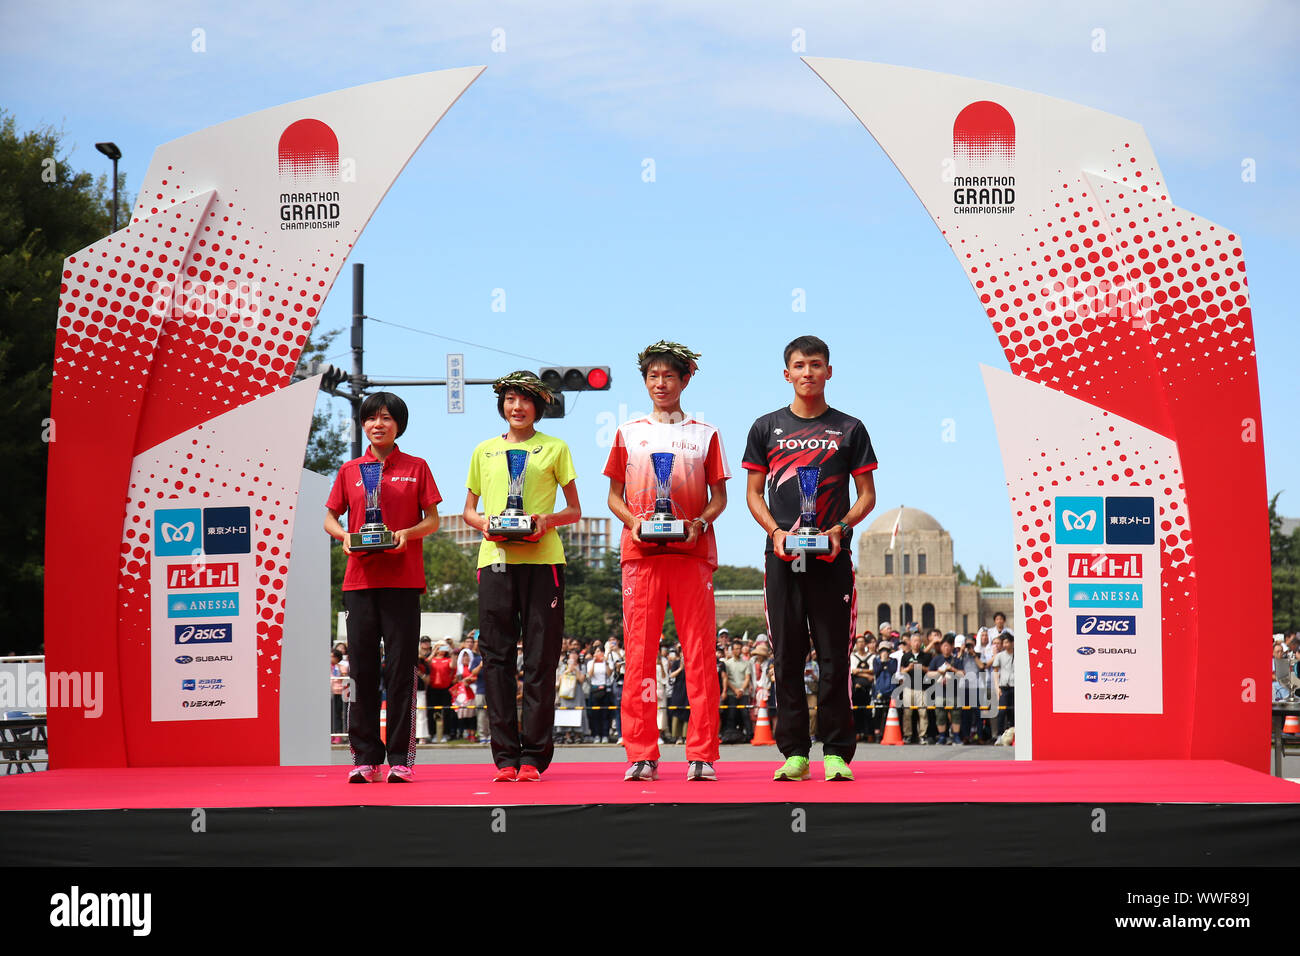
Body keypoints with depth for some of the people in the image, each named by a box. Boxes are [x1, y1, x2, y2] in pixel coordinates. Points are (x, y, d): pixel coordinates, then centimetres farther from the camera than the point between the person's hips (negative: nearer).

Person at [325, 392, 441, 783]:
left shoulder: (415, 468, 7)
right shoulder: (349, 471, 12)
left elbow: (433, 520, 7)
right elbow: (330, 517, 15)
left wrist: (407, 533, -12)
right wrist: (344, 536, -6)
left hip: (403, 579, -2)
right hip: (359, 579, 2)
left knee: (400, 670, -2)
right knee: (362, 670, 1)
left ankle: (400, 759, 1)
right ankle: (365, 758, 6)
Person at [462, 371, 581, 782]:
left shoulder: (554, 448, 10)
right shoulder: (484, 451, 17)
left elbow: (575, 510, 10)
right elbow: (469, 508, 20)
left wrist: (547, 519, -10)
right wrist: (482, 523, -2)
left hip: (542, 559, -2)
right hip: (495, 559, 2)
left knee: (540, 659, -3)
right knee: (496, 657, -2)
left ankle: (534, 756, 0)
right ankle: (505, 756, 1)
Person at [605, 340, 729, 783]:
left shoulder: (705, 434, 13)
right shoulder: (628, 432, 14)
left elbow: (719, 496, 11)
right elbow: (614, 494, 14)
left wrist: (700, 522, -9)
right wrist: (632, 519, -6)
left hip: (693, 551, 0)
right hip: (641, 552, 1)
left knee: (699, 654, -4)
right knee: (639, 653, -3)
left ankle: (702, 755, -2)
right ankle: (641, 755, 0)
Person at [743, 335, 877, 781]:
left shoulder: (849, 429, 8)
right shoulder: (767, 427, 10)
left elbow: (867, 495, 8)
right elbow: (753, 493, 11)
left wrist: (841, 528, -9)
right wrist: (775, 531, -7)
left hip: (832, 557, -1)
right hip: (782, 558, 1)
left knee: (834, 657, -2)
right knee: (787, 657, 2)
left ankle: (837, 753, 3)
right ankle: (794, 752, 6)